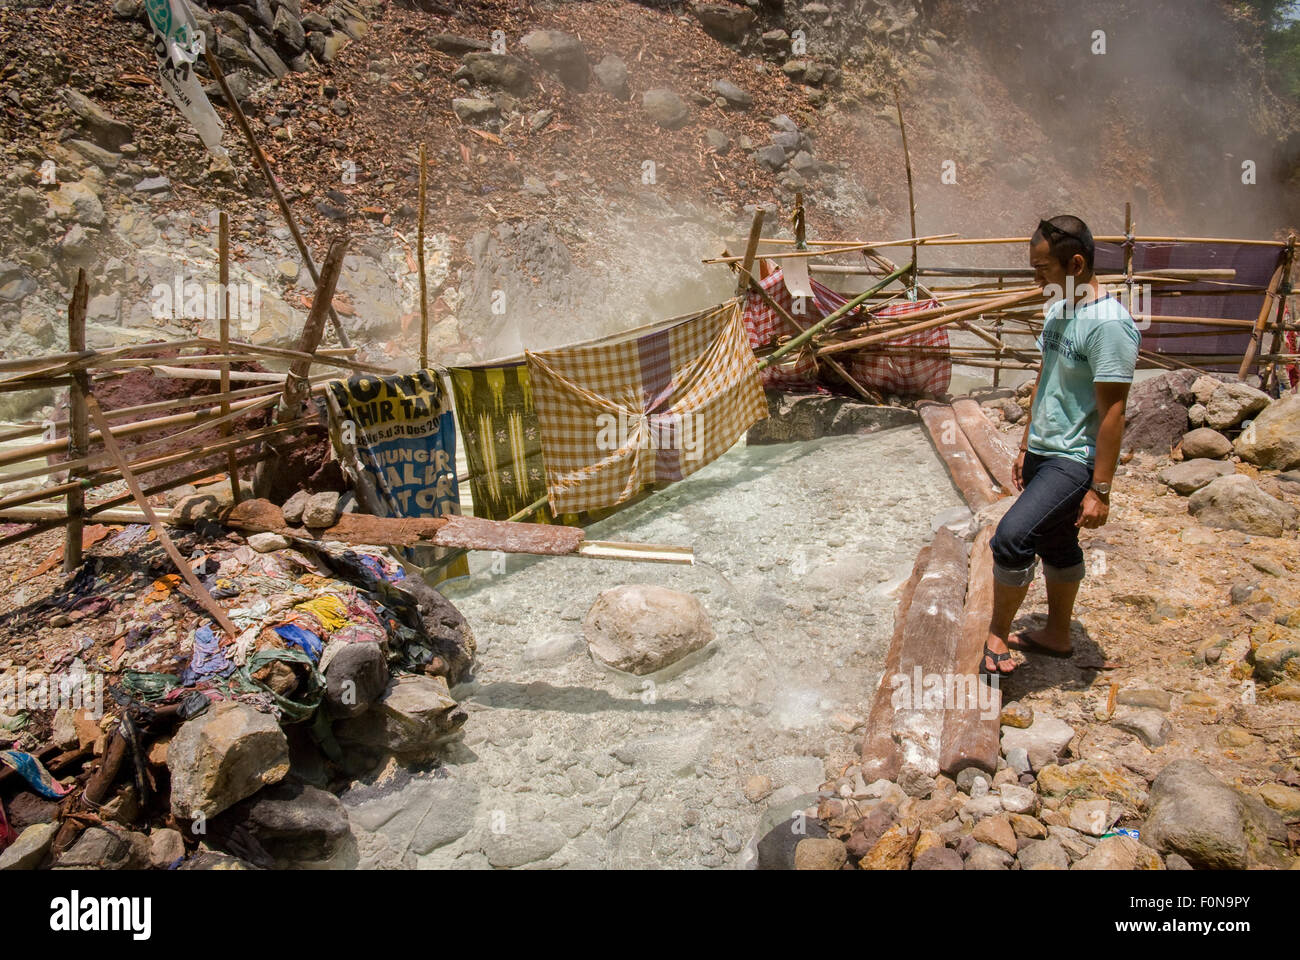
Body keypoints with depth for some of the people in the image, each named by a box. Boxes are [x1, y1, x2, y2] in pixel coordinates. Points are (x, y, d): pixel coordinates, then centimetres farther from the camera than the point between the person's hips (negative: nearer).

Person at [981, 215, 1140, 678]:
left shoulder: (1108, 324, -21)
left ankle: (996, 635, 1)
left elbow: (1112, 411, -22)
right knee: (1055, 545, 20)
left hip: (1074, 461, -9)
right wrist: (1026, 447, 20)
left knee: (1011, 538, -18)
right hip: (1044, 453, 9)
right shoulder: (1059, 311, 8)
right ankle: (1056, 635, 36)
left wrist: (1100, 490, -21)